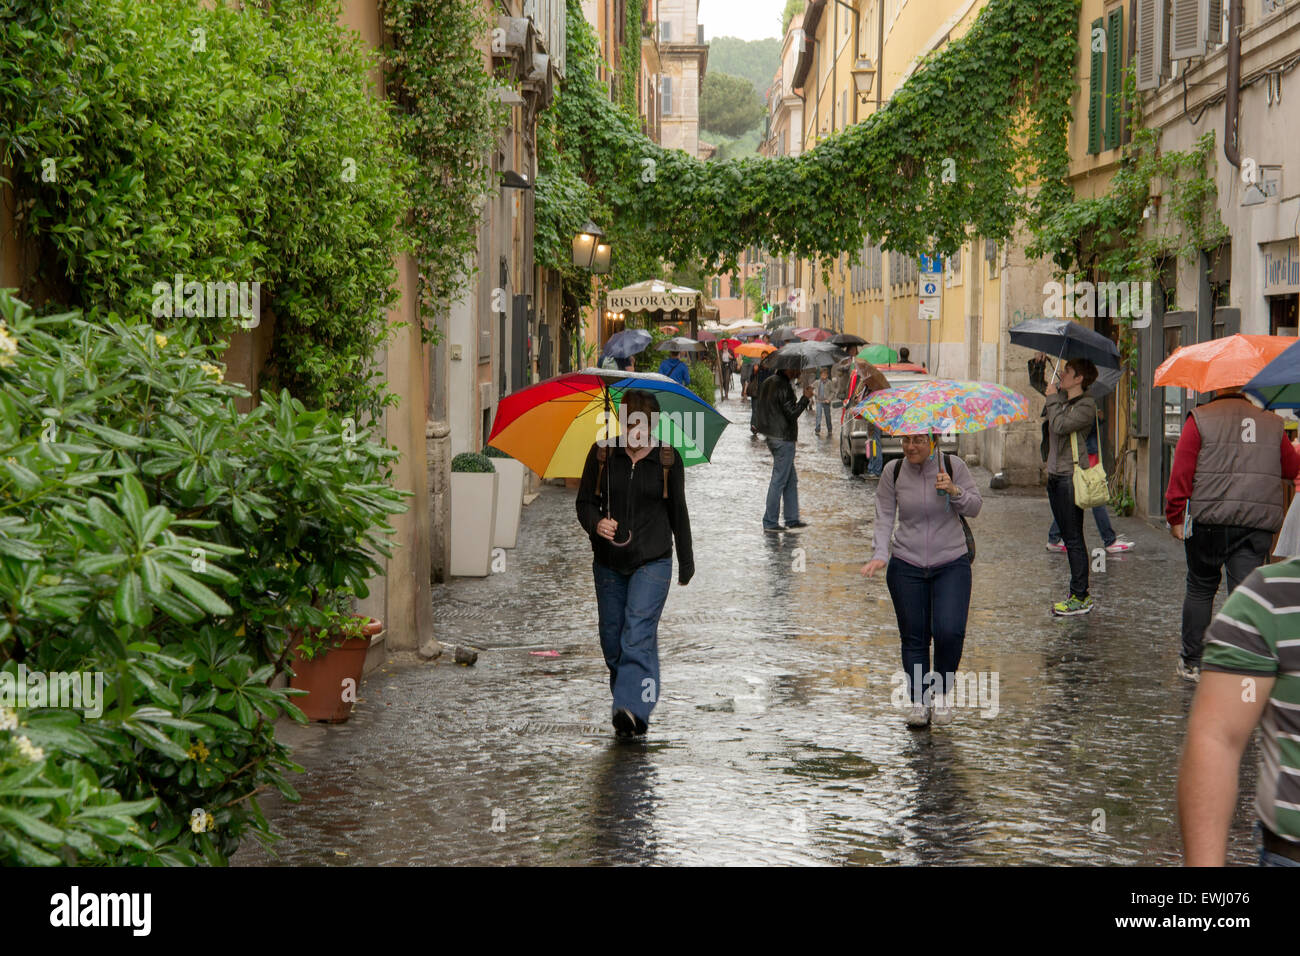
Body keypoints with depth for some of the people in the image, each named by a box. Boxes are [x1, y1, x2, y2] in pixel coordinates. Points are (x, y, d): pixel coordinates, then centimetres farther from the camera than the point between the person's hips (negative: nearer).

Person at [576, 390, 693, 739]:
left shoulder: (668, 460, 1)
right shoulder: (602, 454, 2)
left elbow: (678, 512, 11)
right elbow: (584, 501, 7)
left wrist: (686, 561, 18)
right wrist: (595, 524, -16)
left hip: (652, 561, -3)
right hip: (609, 562, 3)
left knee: (639, 636, -16)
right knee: (612, 639, 7)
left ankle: (633, 708, -24)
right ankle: (626, 697, 23)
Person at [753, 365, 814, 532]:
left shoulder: (768, 382, 10)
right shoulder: (783, 386, -19)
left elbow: (758, 407, 16)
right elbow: (792, 413, -19)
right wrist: (806, 398, -11)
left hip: (771, 436, 10)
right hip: (784, 439, -10)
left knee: (791, 480, 16)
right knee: (778, 481, -2)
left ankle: (792, 519, 20)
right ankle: (770, 522, 2)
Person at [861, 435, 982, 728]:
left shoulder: (953, 465, -1)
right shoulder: (893, 474, 1)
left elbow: (975, 508, 3)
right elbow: (884, 517, 0)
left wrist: (954, 491, -16)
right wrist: (880, 555, -14)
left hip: (951, 564, -1)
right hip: (906, 566, 1)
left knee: (949, 631, -15)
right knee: (913, 636, 1)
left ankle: (943, 691, 9)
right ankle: (919, 701, 14)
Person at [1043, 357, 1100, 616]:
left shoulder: (1086, 406, -12)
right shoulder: (1062, 398, 14)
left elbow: (1060, 425, -22)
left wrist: (1053, 399, -10)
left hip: (1071, 476, -9)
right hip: (1055, 475, 9)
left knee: (1074, 539, -7)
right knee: (1069, 538, 12)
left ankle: (1080, 597, -4)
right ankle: (1079, 593, 19)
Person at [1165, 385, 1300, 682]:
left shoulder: (1199, 419, 1)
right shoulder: (1272, 424, 9)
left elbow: (1181, 472, -5)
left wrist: (1176, 516, 1)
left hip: (1207, 520, -1)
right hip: (1257, 523, 1)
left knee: (1200, 588, 13)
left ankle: (1192, 663, 18)